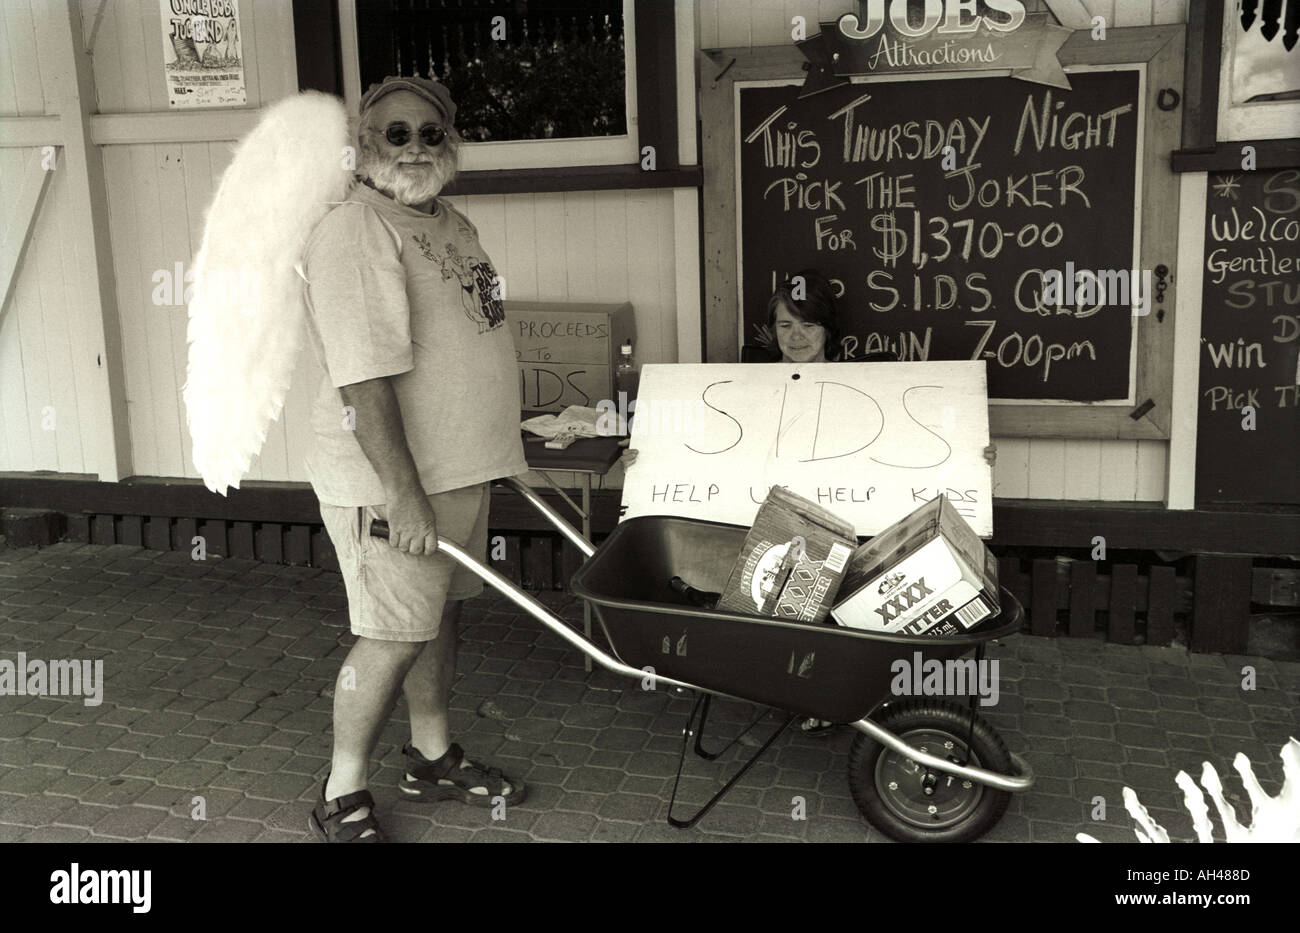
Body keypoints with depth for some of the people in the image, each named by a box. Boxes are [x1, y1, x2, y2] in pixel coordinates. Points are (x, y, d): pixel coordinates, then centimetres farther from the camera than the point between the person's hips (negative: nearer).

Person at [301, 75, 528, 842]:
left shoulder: (452, 223, 12)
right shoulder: (357, 234, -18)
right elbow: (363, 379, -24)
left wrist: (494, 454, 23)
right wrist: (404, 493, -27)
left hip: (459, 469, 9)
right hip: (392, 482, -9)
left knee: (442, 613, 19)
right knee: (392, 636, -1)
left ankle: (434, 758, 36)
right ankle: (343, 799, 16)